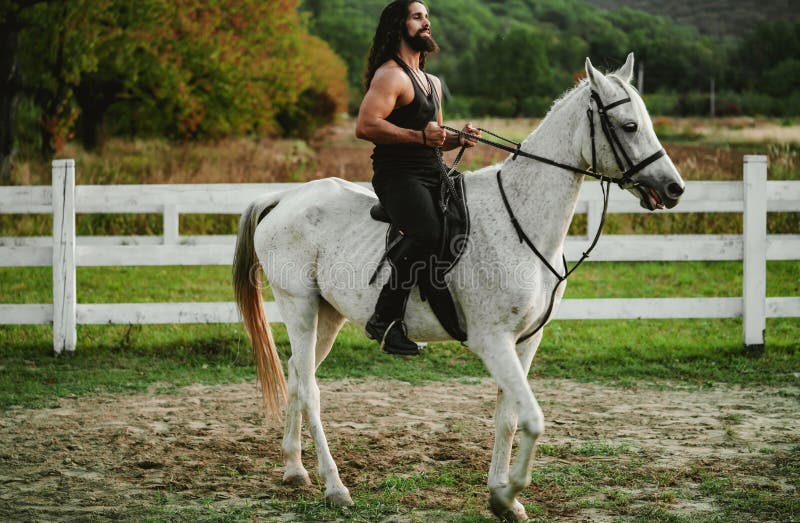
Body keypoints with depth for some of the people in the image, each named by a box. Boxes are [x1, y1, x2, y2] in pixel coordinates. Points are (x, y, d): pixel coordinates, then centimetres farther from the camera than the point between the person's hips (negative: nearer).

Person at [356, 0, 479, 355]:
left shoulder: (432, 83, 25)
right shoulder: (390, 75, -6)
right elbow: (365, 126, -19)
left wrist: (457, 138, 11)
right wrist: (419, 136, -21)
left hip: (433, 176, 10)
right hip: (399, 176, -10)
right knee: (427, 233, -32)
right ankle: (385, 319, -27)